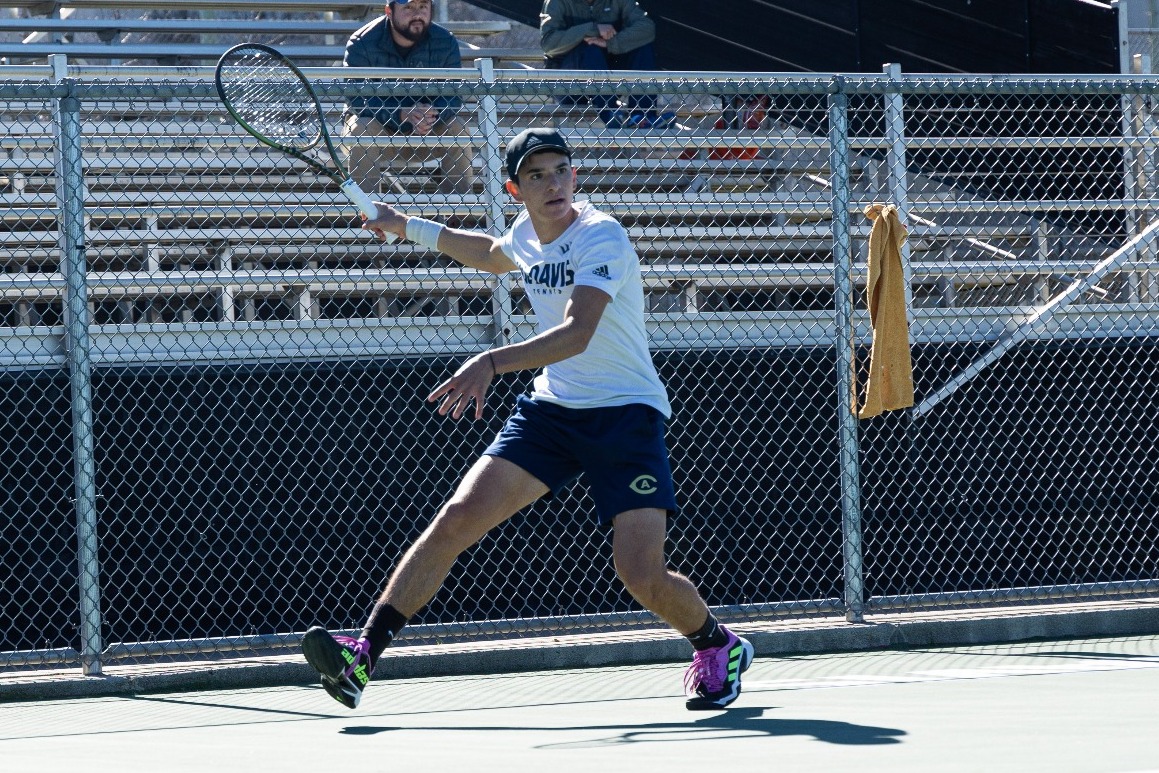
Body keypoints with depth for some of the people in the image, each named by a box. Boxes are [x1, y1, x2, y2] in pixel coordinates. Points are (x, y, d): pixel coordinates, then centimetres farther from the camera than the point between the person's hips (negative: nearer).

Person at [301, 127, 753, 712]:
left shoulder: (601, 237, -19)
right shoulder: (525, 234, 5)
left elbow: (577, 334, -35)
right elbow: (492, 255, 33)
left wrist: (492, 363, -46)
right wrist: (410, 228, 29)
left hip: (625, 414, -6)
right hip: (549, 409, 6)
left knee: (642, 575, -16)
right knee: (456, 518, -12)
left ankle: (718, 647, 17)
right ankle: (361, 658, -15)